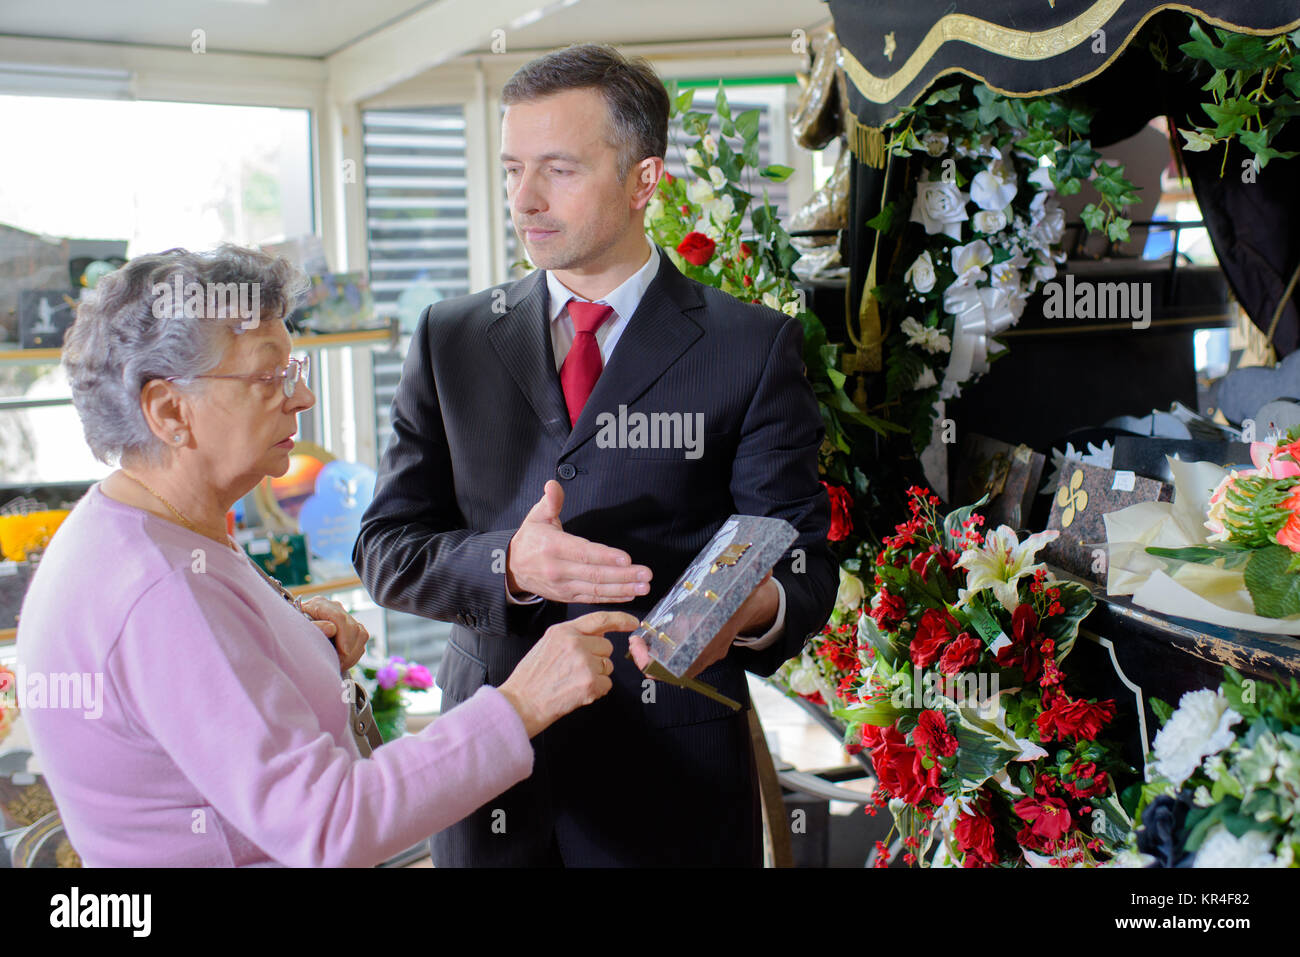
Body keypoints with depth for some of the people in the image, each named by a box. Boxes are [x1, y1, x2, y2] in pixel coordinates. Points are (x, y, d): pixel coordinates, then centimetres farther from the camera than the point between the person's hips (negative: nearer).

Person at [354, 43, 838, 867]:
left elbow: (803, 565, -6)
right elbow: (386, 548, 0)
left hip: (671, 776, -2)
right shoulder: (452, 339, 4)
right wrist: (508, 564, -20)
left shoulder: (753, 347, -5)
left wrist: (752, 611, -29)